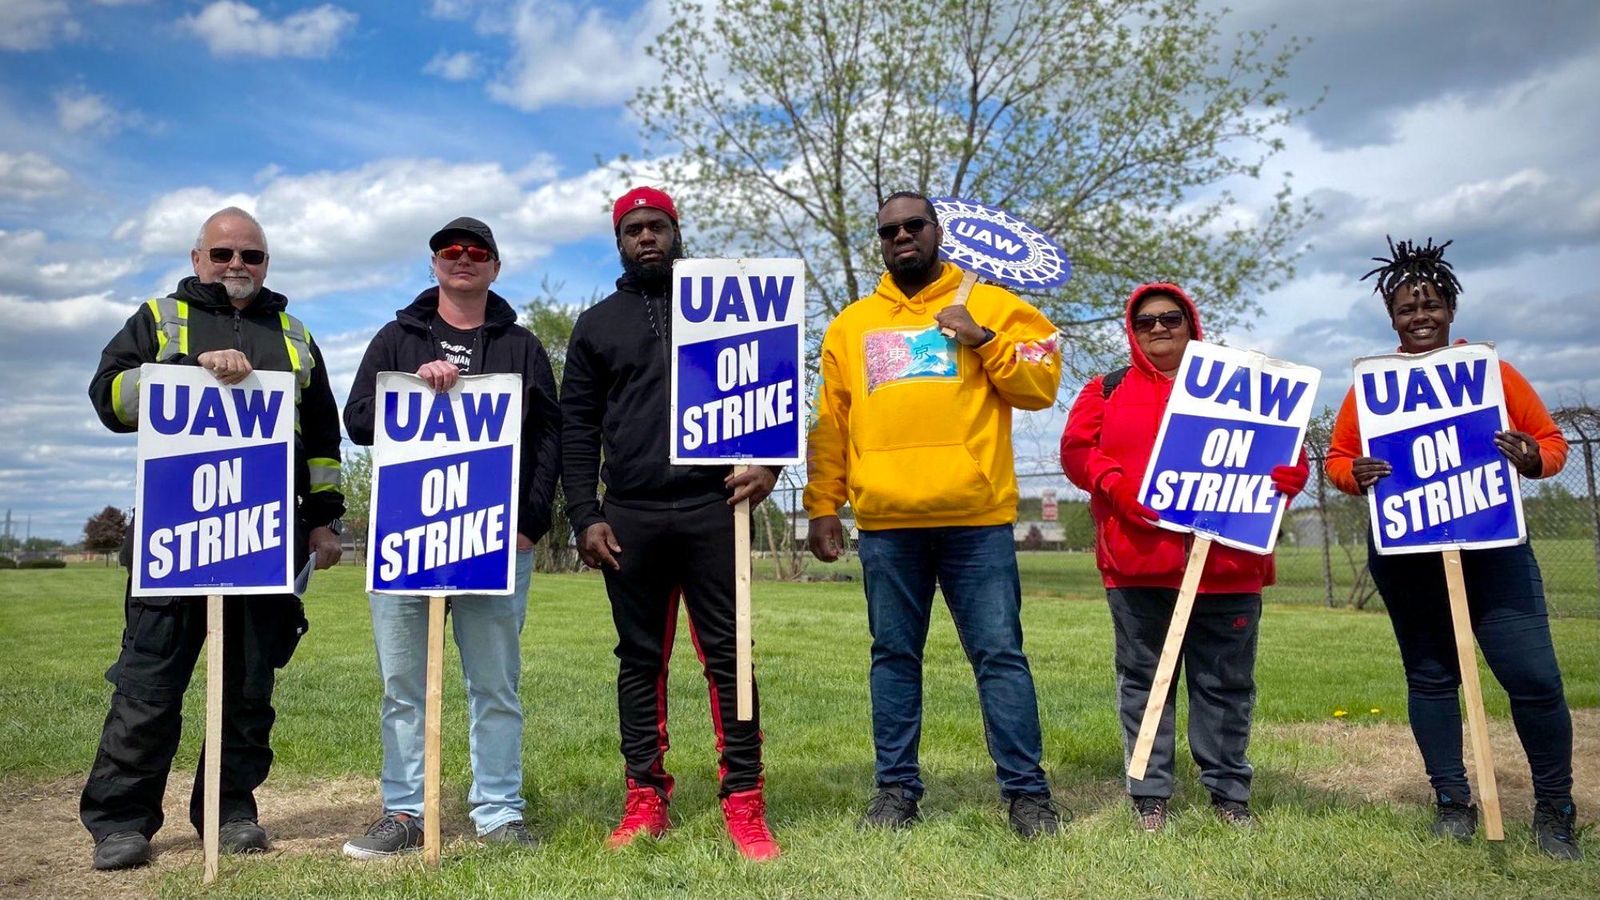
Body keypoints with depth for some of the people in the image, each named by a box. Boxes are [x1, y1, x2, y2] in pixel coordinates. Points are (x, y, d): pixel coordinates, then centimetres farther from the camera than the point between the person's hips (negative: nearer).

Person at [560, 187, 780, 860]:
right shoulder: (597, 324, 14)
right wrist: (585, 516, 1)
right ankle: (645, 799, 15)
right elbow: (577, 429, 11)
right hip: (630, 518, 2)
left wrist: (767, 460, -10)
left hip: (713, 508, -1)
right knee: (640, 659, 6)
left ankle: (744, 803, 3)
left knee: (727, 654, -2)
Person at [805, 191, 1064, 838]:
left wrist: (984, 339, -10)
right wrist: (823, 504, 6)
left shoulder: (989, 304, 10)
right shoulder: (851, 324, 16)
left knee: (999, 655, 0)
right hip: (886, 522, 3)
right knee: (894, 657, 8)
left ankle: (1026, 792, 11)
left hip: (977, 517, -2)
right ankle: (896, 788, 18)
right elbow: (830, 423, 13)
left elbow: (1042, 383, 2)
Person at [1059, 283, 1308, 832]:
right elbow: (1077, 450, 1)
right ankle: (1150, 793, 14)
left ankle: (1229, 791, 21)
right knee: (1143, 679, 5)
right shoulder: (1107, 391, 12)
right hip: (1138, 564, 0)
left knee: (1226, 683, 8)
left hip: (1227, 564, 1)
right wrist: (1121, 489, -15)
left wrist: (1266, 493, -12)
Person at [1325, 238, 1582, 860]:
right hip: (1405, 554, 1)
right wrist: (1356, 474, -16)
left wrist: (1532, 458, -15)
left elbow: (1551, 439, 8)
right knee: (1430, 677, 10)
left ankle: (1555, 810, 15)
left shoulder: (1494, 372, 3)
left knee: (1534, 676, -6)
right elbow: (1337, 458, 7)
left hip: (1492, 547, 0)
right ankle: (1452, 802, 24)